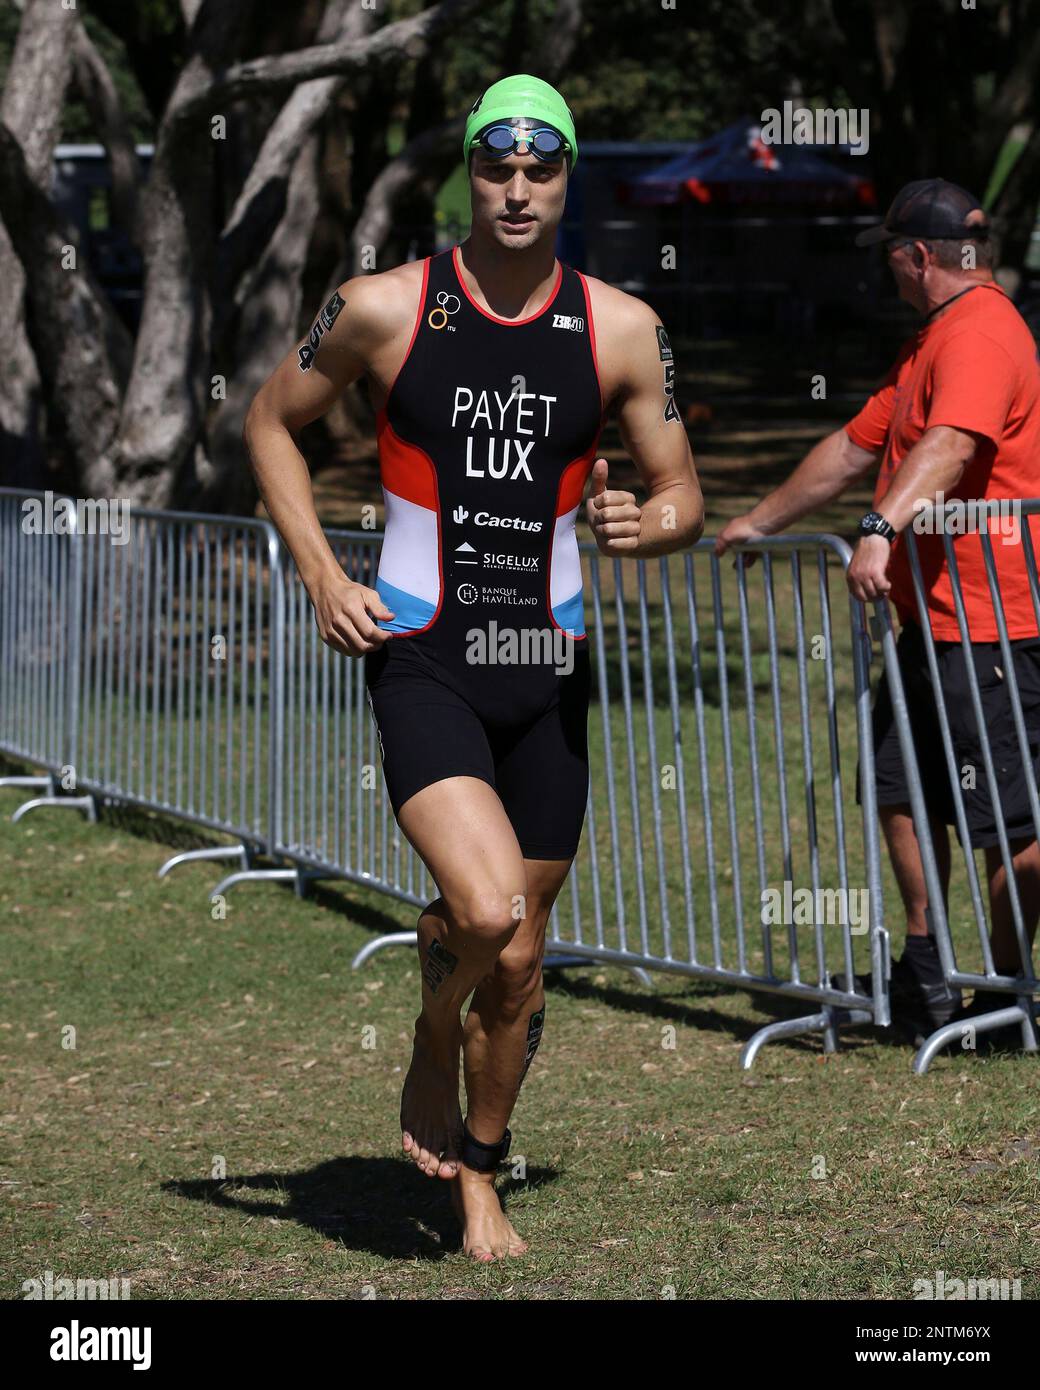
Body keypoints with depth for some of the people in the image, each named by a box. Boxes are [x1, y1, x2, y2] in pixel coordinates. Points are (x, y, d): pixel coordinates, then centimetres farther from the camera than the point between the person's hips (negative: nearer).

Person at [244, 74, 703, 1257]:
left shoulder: (622, 331, 1)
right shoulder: (383, 310, -4)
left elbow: (682, 495, 8)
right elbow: (270, 422, 10)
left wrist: (647, 525, -16)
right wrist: (321, 574, 0)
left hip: (547, 668, 3)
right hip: (420, 661, -3)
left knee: (519, 951, 9)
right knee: (487, 915, -23)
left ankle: (479, 1175, 30)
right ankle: (433, 1048, 11)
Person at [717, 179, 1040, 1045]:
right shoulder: (932, 340, 22)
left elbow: (950, 446, -31)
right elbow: (855, 446, 30)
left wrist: (882, 531, -43)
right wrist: (759, 523, 34)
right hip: (934, 616, 11)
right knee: (900, 786, 14)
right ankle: (925, 976, 21)